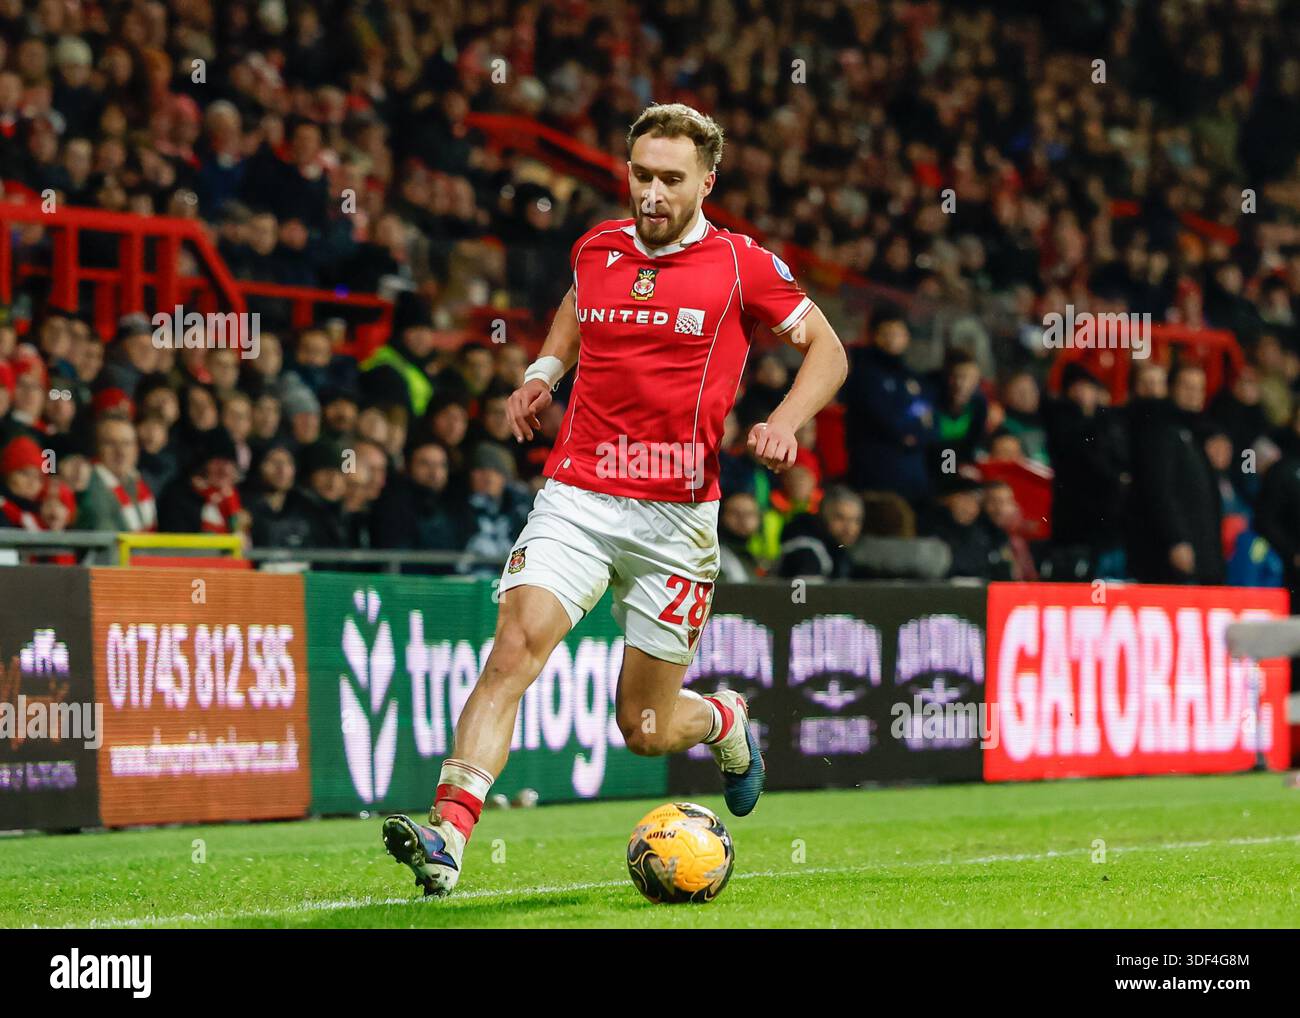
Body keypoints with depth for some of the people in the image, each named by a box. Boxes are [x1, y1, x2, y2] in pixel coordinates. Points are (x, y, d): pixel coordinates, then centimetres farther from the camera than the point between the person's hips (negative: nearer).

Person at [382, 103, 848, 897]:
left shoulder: (743, 266, -1)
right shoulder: (596, 249, 9)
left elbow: (827, 349, 8)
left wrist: (786, 421, -10)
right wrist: (544, 370, 16)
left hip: (676, 515, -2)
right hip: (576, 496, 2)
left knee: (646, 730, 4)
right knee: (517, 644, -22)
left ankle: (728, 724, 40)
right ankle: (447, 838, -29)